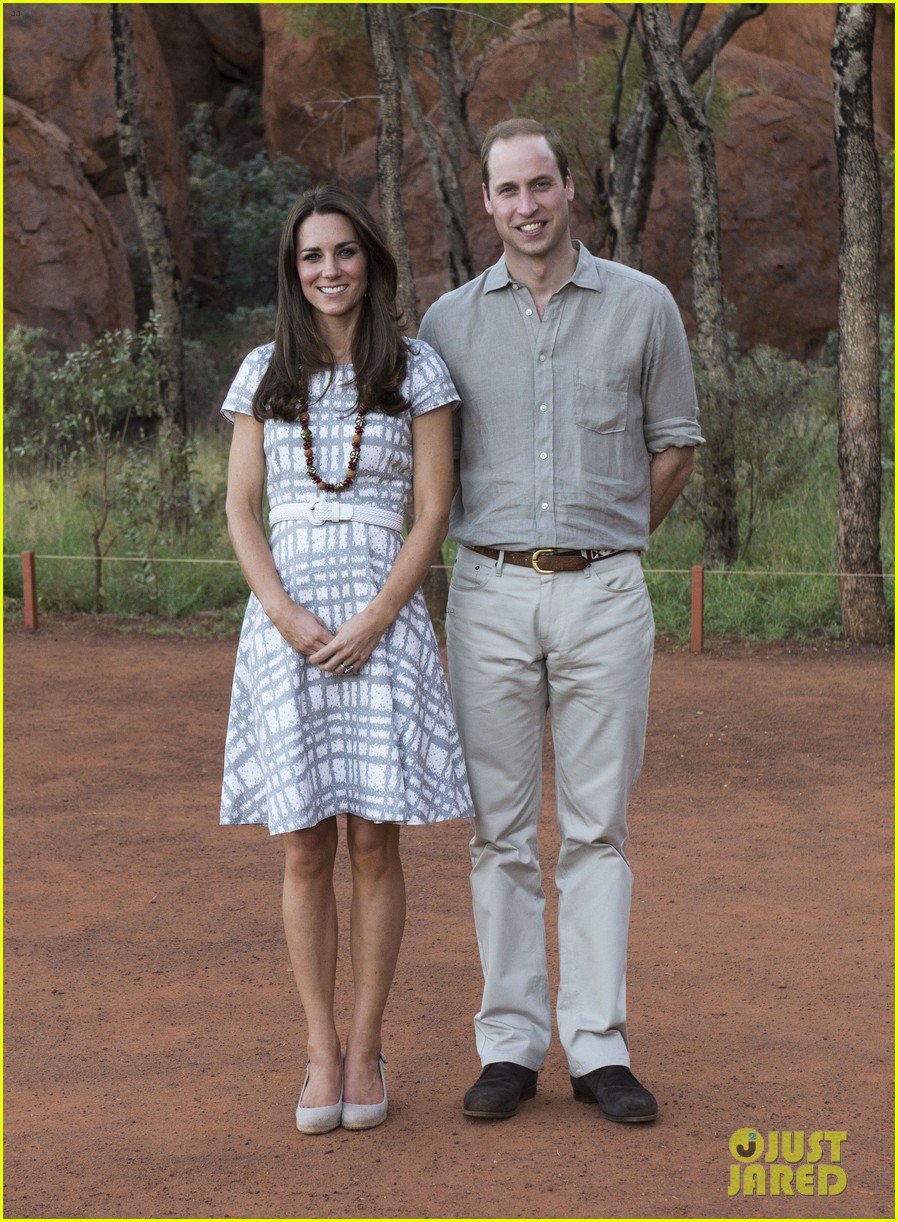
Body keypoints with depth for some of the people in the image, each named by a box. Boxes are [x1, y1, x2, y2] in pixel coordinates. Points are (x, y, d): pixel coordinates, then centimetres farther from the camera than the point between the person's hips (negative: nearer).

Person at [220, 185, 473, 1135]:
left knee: (373, 841, -1)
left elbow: (433, 510, 0)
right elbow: (241, 510, 6)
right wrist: (287, 617, -9)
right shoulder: (265, 374, 9)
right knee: (304, 848, 2)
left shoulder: (416, 370, 4)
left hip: (382, 616, -1)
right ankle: (320, 1053, 10)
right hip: (284, 618, 2)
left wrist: (373, 622, -11)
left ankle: (366, 1049, 10)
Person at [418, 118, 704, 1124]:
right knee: (500, 830, 3)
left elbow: (673, 447, 11)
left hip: (604, 595, -1)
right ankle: (510, 1046, 10)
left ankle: (599, 1048, 9)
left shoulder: (642, 306, 3)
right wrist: (508, 550, 12)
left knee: (597, 826, 3)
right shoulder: (450, 320, 6)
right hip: (490, 595, 1)